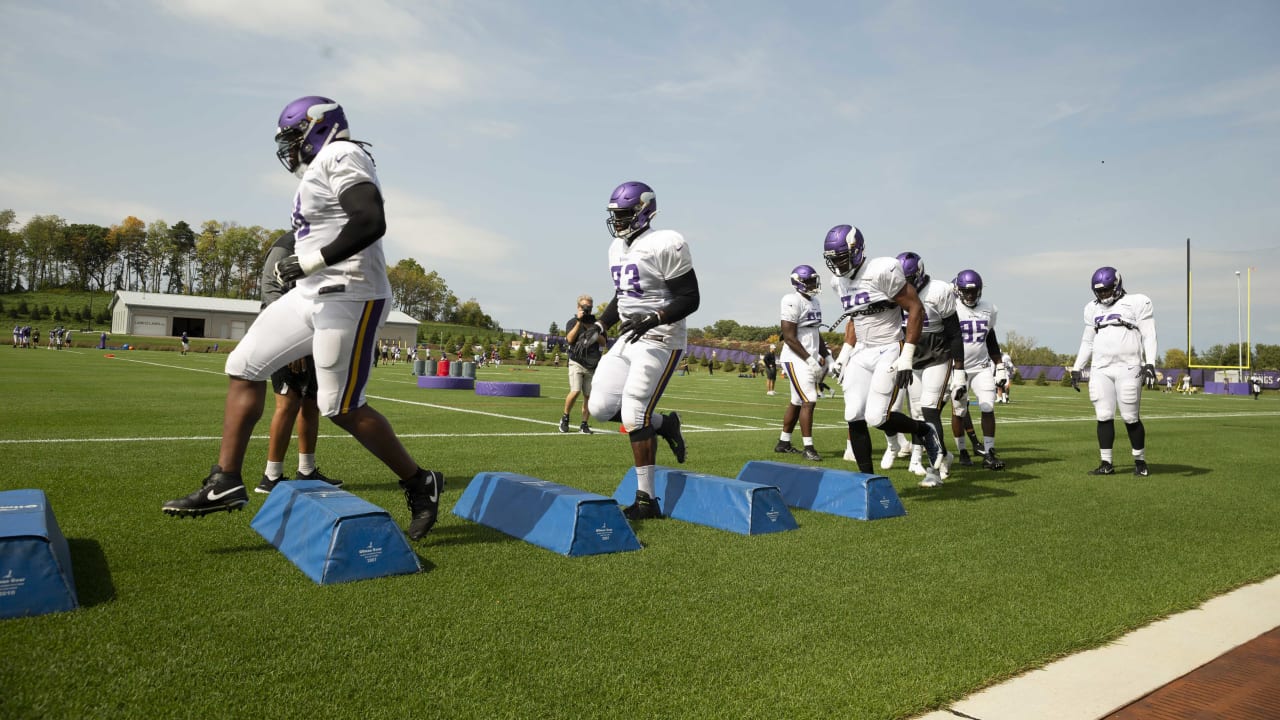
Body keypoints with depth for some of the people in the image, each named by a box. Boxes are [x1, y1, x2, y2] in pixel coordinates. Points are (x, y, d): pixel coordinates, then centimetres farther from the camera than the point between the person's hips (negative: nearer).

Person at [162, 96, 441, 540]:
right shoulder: (323, 169, 20)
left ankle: (419, 485, 9)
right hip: (313, 294, 10)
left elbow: (371, 223, -24)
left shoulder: (341, 157, -10)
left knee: (342, 408, -6)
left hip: (348, 297, -10)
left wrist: (312, 261, -22)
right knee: (245, 366, 8)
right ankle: (225, 482, 13)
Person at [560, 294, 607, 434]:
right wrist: (579, 322, -14)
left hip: (592, 366, 3)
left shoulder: (596, 323, 13)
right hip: (577, 363, -3)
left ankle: (584, 424, 11)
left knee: (589, 396, 1)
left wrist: (595, 333, -9)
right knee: (575, 391, -17)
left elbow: (604, 343, 8)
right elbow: (570, 339, -11)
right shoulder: (572, 322, 5)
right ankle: (565, 418, 5)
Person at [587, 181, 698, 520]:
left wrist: (653, 319, -27)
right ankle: (664, 423, 21)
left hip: (660, 341, -8)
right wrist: (599, 326, 9)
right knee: (601, 408, 0)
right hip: (628, 339, 8)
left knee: (635, 416, -10)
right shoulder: (618, 248, 12)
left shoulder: (664, 246, -14)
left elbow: (690, 299, -15)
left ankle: (646, 500, 2)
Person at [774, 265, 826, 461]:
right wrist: (810, 359, -18)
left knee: (797, 402, 14)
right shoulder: (793, 301, -14)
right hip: (796, 359, -9)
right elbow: (789, 337, -17)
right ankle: (808, 448, -6)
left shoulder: (815, 302, 14)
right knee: (809, 401, -12)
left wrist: (825, 356, 13)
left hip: (810, 359, 9)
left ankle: (783, 443, 25)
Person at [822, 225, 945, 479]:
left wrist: (907, 357, -17)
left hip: (889, 351, -7)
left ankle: (925, 431, 16)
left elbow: (916, 309, -15)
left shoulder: (882, 272, -18)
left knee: (876, 417, -14)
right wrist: (844, 354, 13)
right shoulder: (839, 281, 7)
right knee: (854, 417, -1)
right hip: (862, 352, 7)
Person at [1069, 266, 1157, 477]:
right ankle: (1107, 464, 9)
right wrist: (1077, 368, 18)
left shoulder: (1137, 303, 0)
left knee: (1130, 418, -1)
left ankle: (1140, 462, 16)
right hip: (1101, 370, 4)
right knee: (1104, 417, 2)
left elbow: (1148, 336, -3)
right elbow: (1087, 342, 21)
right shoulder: (1093, 309, 15)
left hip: (1128, 368, -4)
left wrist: (1149, 363, -15)